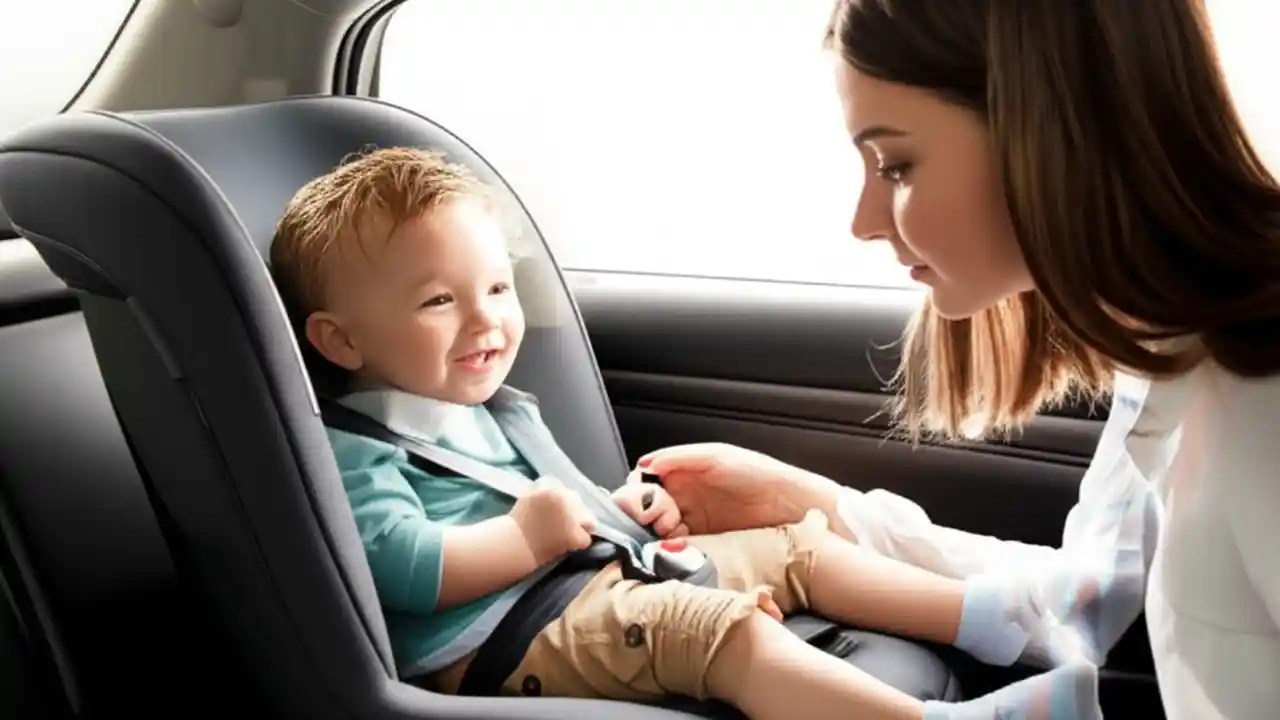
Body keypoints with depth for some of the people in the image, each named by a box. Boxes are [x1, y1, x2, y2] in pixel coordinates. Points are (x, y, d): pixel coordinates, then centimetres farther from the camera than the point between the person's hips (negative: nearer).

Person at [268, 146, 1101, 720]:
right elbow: (398, 565, -23)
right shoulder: (355, 450, -7)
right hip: (503, 637, -10)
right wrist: (527, 537, -19)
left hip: (603, 574, 10)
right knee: (718, 622, -34)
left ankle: (985, 613, 0)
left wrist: (621, 509, 12)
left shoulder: (498, 412, 24)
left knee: (797, 545, 6)